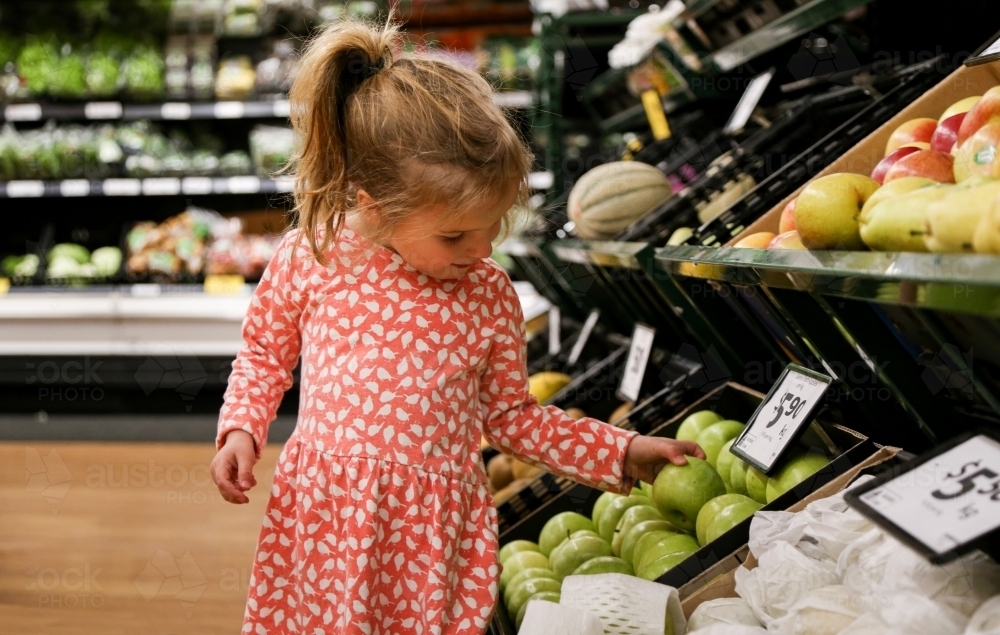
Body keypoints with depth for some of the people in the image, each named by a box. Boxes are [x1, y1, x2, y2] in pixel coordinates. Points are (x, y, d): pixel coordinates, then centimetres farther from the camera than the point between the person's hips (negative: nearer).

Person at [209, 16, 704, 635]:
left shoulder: (489, 293, -5)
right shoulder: (309, 258, -7)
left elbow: (511, 414, 6)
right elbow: (266, 352, 11)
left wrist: (623, 452, 2)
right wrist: (241, 430, -5)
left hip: (434, 528, 0)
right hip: (322, 516, 0)